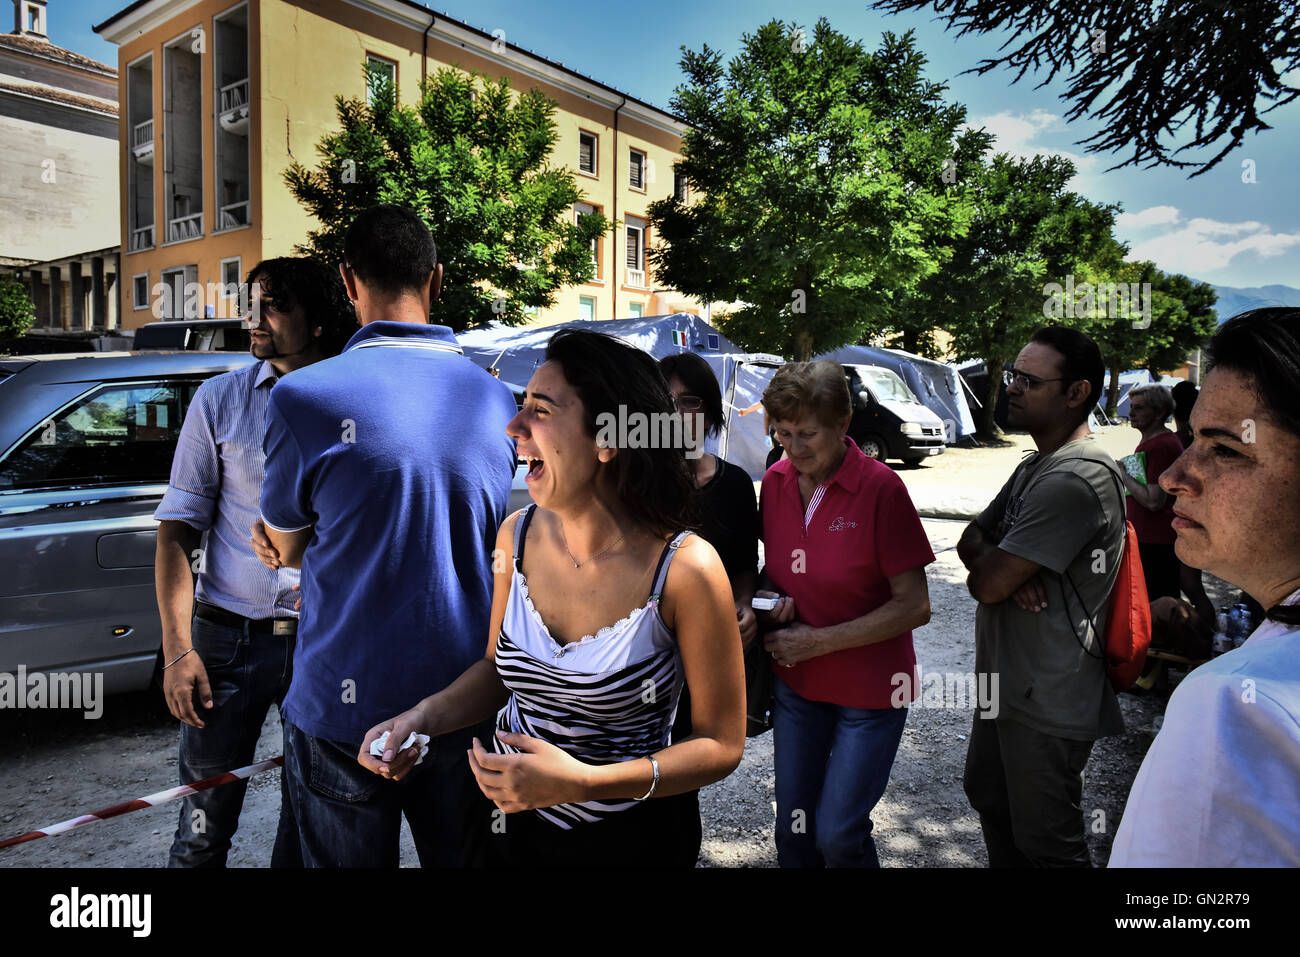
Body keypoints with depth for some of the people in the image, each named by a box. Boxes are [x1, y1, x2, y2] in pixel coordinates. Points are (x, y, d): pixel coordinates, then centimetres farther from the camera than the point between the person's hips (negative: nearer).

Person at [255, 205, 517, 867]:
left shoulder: (304, 397, -15)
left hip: (346, 707, -3)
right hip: (465, 696, 3)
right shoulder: (497, 400, -2)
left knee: (348, 858, 17)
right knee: (460, 858, 21)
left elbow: (288, 550, 0)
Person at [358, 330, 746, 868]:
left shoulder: (685, 569, -25)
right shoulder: (517, 536, -10)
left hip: (629, 841, -4)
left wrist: (583, 782, -26)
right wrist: (422, 717, -11)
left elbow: (721, 745, -16)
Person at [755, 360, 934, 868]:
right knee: (793, 828, 13)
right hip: (796, 683, 5)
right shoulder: (775, 482, -2)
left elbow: (914, 606, -16)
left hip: (870, 689, -4)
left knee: (837, 834, 1)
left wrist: (819, 641, -19)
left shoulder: (880, 488, -18)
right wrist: (768, 598, -10)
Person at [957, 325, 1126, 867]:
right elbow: (970, 540, 8)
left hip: (1047, 701, -10)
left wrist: (988, 568, -2)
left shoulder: (1075, 480, -25)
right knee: (989, 799, 26)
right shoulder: (1036, 466, 10)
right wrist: (1007, 568, -13)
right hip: (1007, 681, 10)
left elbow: (987, 584, -26)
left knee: (1046, 844, 7)